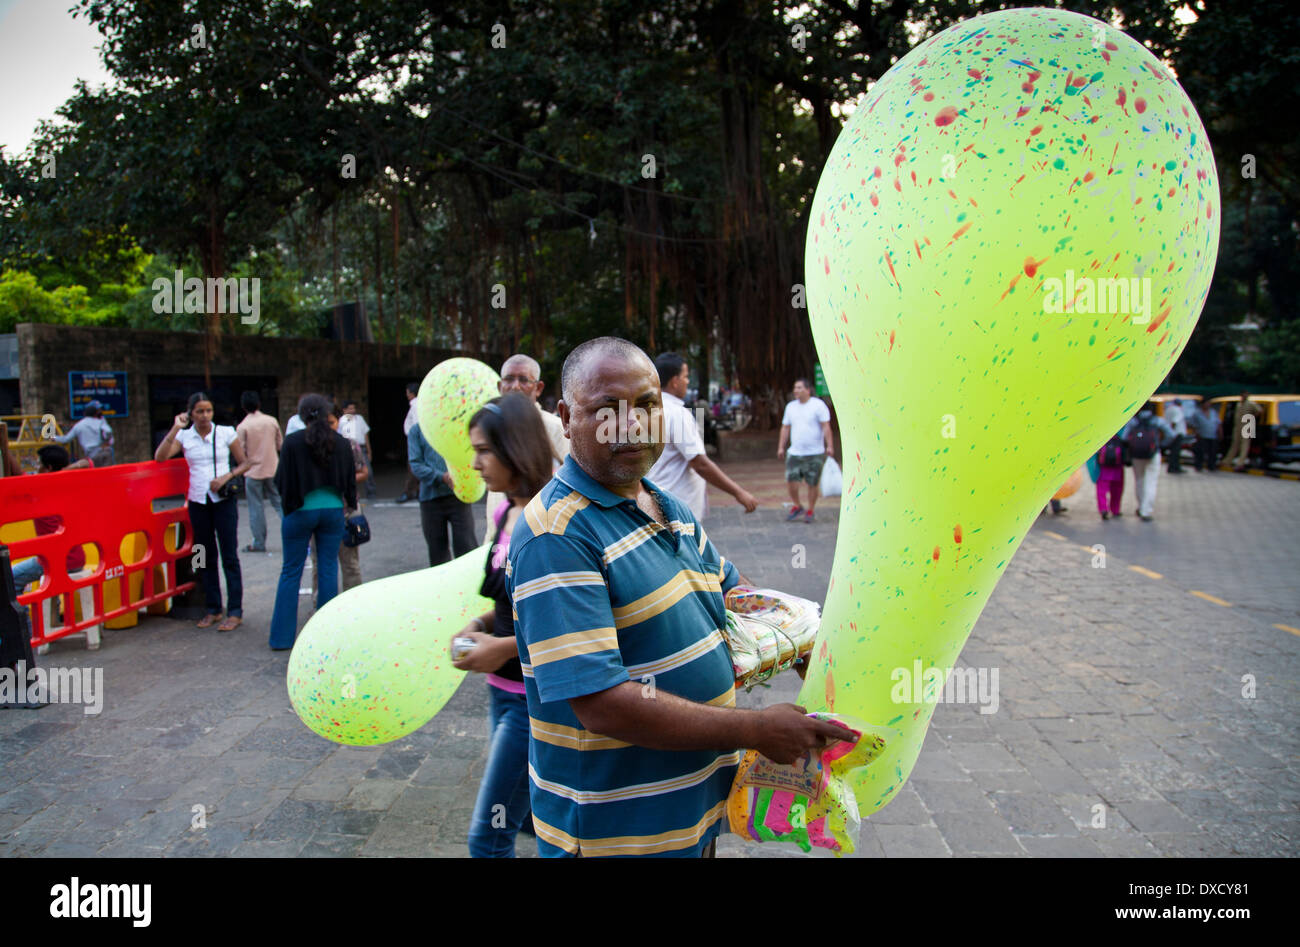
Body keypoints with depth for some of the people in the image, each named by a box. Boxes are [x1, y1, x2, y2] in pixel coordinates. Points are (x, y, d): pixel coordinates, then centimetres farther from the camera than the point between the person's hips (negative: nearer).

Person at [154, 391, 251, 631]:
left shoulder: (226, 433, 0)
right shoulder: (184, 436, 4)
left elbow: (245, 463, 4)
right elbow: (160, 456, -10)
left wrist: (226, 477, -12)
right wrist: (175, 428, -12)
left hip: (223, 500, -3)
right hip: (198, 501, 3)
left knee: (229, 555, -3)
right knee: (206, 556, 9)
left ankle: (235, 612, 0)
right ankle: (213, 609, 19)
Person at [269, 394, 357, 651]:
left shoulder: (293, 442, -10)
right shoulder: (341, 442, -2)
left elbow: (281, 480, -7)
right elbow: (350, 479, 5)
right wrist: (349, 503, 22)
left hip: (300, 511, -2)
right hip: (332, 511, 2)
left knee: (291, 572, 7)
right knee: (328, 569, 10)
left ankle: (282, 637, 10)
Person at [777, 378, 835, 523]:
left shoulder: (818, 405, -6)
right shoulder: (791, 406, 10)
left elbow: (826, 427, -10)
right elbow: (785, 428, 14)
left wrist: (829, 446, -18)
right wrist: (781, 447, 10)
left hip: (815, 453, -4)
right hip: (795, 453, 4)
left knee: (812, 484, 3)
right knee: (791, 480, -5)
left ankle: (810, 511, 19)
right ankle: (797, 507, 16)